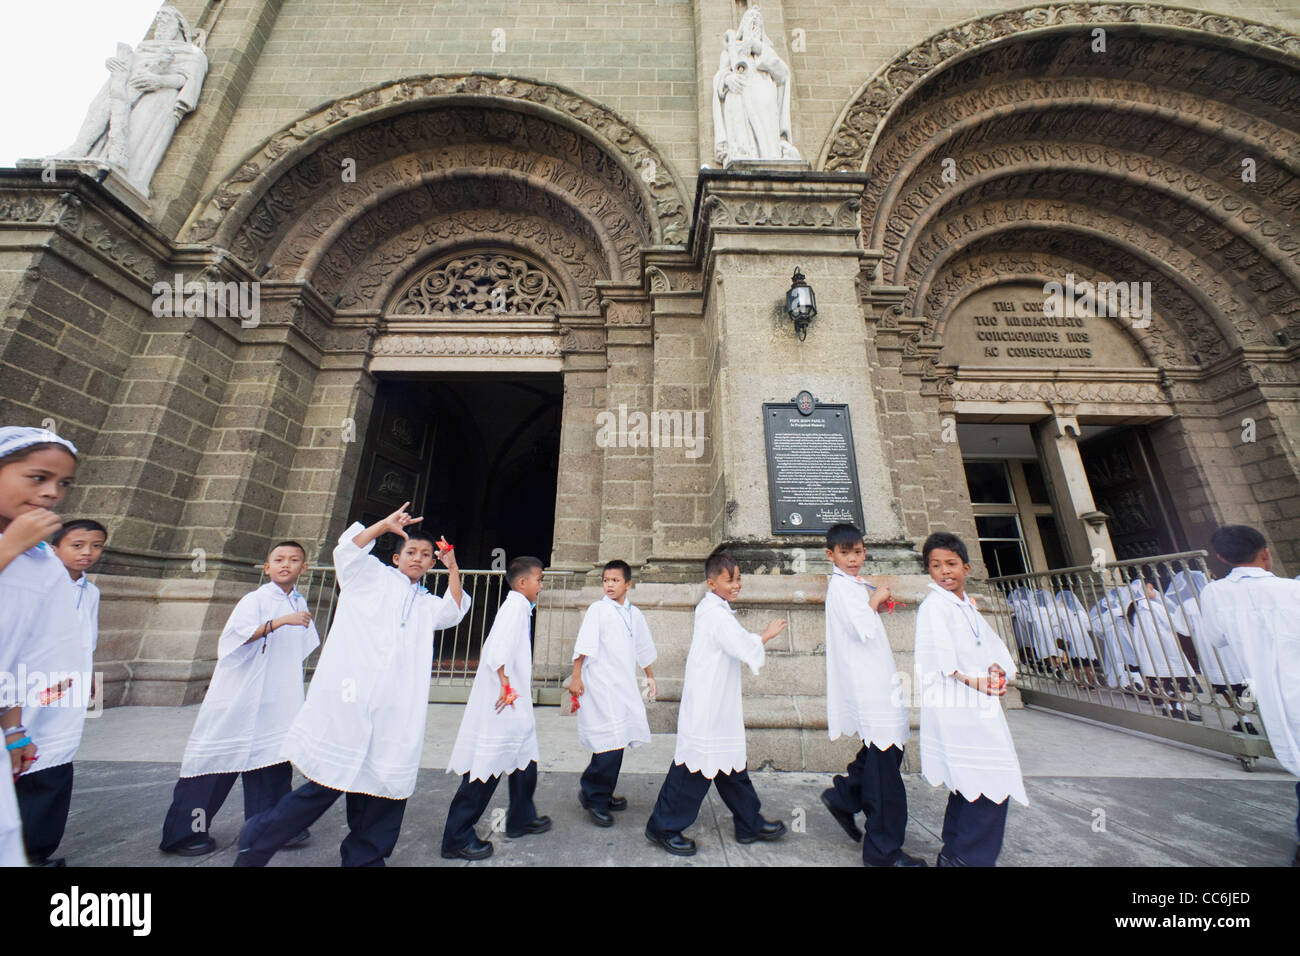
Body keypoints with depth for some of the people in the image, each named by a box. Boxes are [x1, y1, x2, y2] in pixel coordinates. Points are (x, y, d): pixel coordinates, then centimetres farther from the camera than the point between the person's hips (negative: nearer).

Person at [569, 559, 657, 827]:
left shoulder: (634, 613, 10)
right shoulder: (598, 609, -6)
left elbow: (643, 649, 21)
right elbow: (584, 645, -9)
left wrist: (650, 676, 26)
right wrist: (576, 677, -14)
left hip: (625, 685, 6)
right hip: (601, 684, -6)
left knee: (617, 742, 13)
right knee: (611, 740, -10)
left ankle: (603, 795, 30)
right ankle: (593, 796, 9)